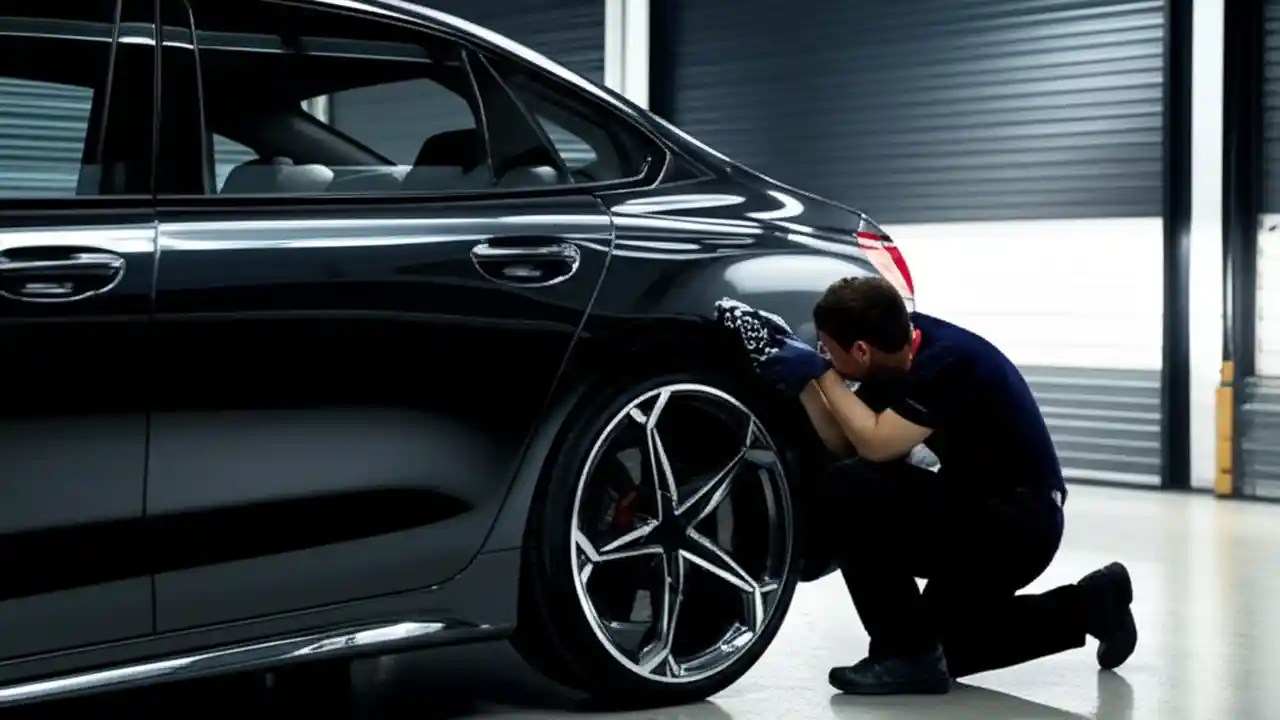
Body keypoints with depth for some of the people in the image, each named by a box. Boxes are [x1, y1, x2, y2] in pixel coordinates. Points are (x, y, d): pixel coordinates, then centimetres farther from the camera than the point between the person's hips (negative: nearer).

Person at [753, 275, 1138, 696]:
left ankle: (904, 655, -12)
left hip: (1021, 525, -10)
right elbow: (846, 444, 6)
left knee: (850, 488, -22)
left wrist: (823, 373, -21)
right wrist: (802, 382, -5)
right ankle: (1087, 606, 22)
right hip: (984, 515, 10)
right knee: (936, 640, 22)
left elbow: (876, 444, -31)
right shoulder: (895, 352, 0)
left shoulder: (948, 361, -26)